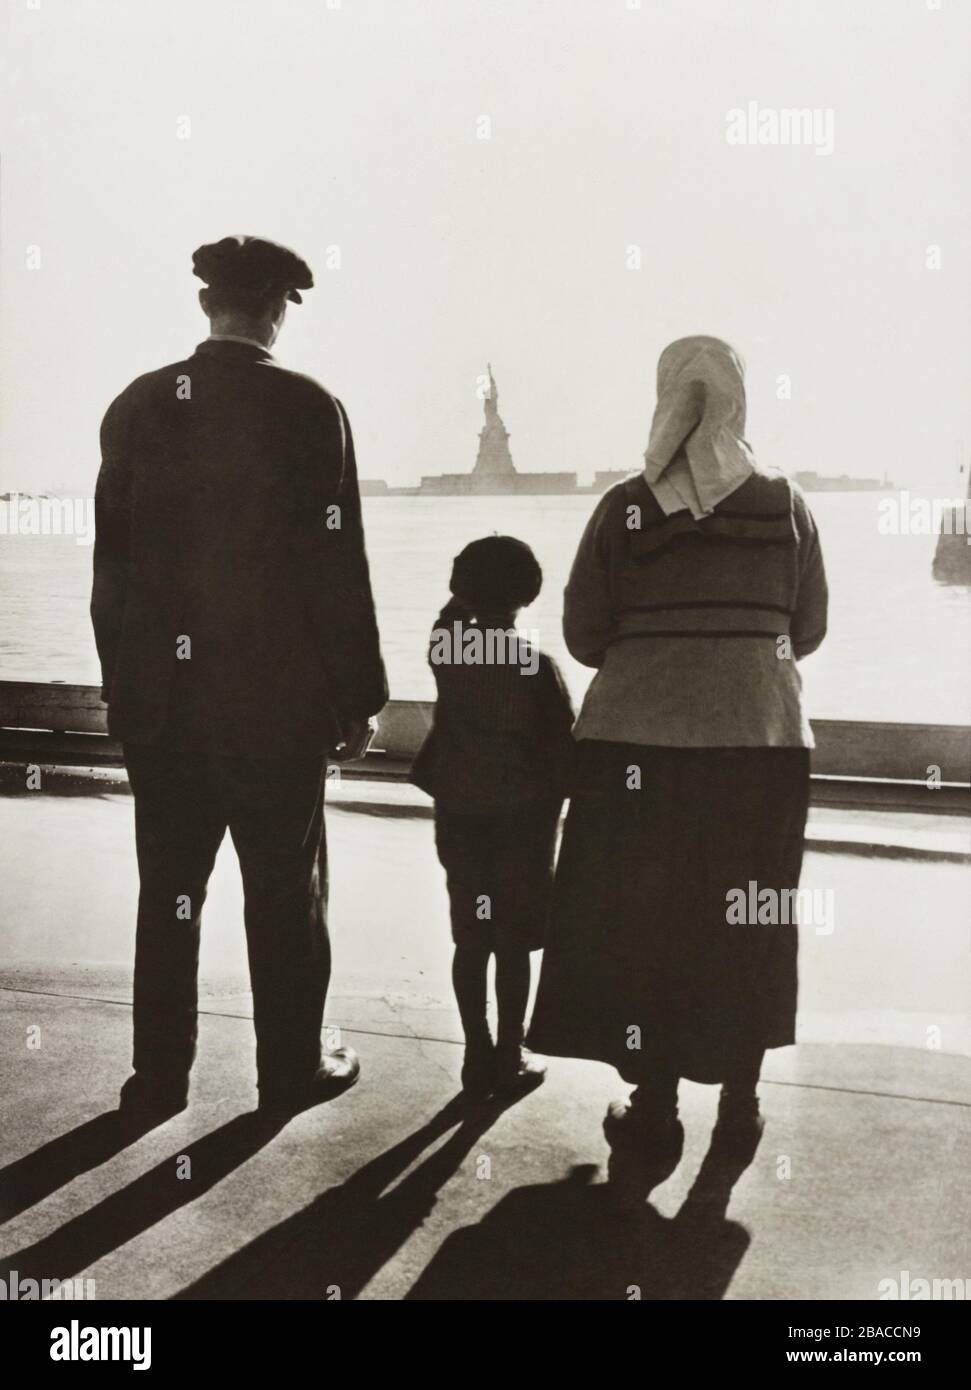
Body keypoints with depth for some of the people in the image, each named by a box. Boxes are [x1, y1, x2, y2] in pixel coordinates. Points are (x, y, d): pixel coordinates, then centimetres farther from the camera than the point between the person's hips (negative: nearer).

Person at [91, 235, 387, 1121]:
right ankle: (292, 1068, 20)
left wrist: (121, 684, 15)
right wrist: (358, 699, -2)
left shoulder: (136, 406, 3)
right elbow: (337, 568, -9)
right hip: (277, 696, -4)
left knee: (168, 890, 13)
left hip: (160, 694, 4)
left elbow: (112, 564, 6)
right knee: (286, 890, 9)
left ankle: (159, 1078, 21)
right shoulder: (308, 408, -9)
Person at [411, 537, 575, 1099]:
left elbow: (451, 615, 22)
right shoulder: (536, 665, -13)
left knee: (471, 940, 10)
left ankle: (478, 1057, 16)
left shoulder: (448, 651, -4)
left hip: (459, 812, 3)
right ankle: (510, 1059, 14)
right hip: (522, 815, -3)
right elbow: (562, 745, -8)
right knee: (513, 943, 6)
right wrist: (557, 800, 5)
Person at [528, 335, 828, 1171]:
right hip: (763, 738, 2)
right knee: (748, 929, 14)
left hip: (641, 739, -1)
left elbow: (583, 637, -3)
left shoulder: (625, 508, -5)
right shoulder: (785, 505, -1)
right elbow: (809, 631, 4)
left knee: (645, 921, 11)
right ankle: (739, 1108, 24)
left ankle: (655, 1110, 18)